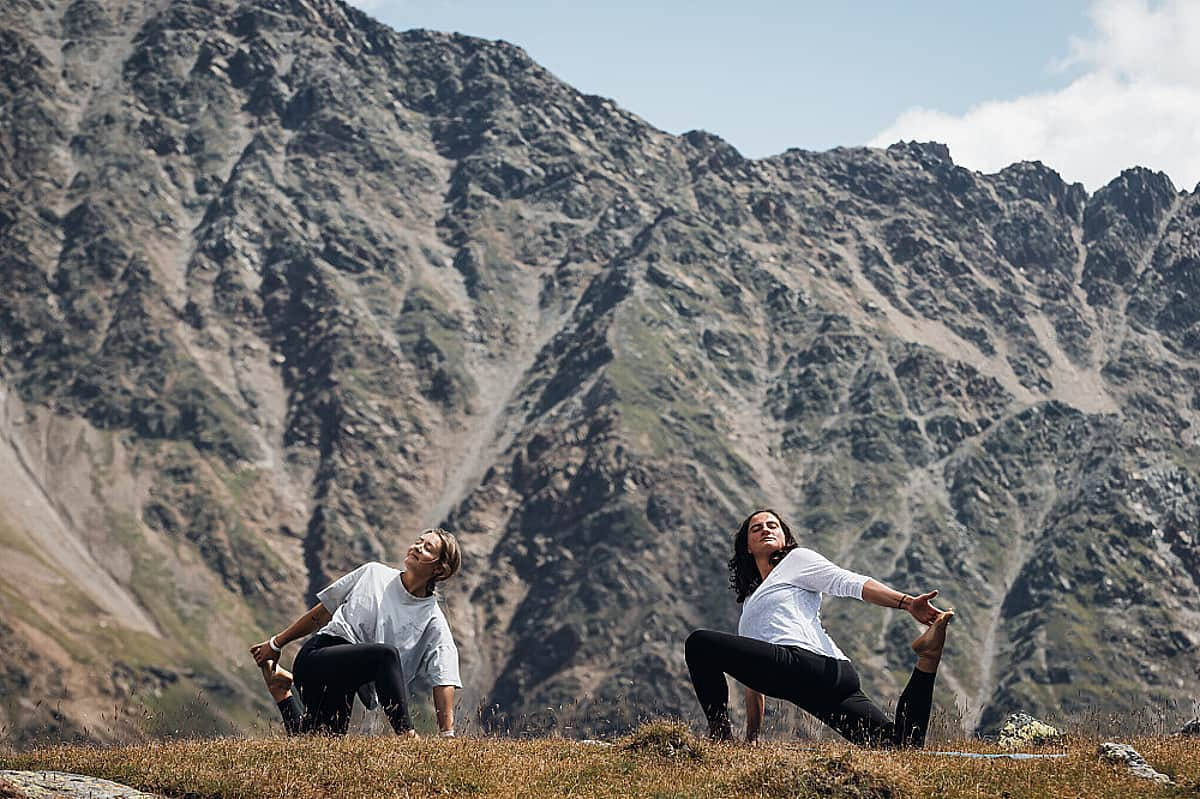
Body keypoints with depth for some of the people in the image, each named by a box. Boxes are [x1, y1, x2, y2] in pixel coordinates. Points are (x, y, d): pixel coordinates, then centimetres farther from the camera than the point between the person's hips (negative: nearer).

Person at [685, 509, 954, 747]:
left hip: (805, 662, -8)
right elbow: (753, 678, 36)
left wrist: (907, 603, -16)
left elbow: (852, 583, 0)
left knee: (700, 643, -8)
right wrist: (751, 737, 29)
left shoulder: (797, 559, 16)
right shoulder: (750, 600, 38)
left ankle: (720, 732, -13)